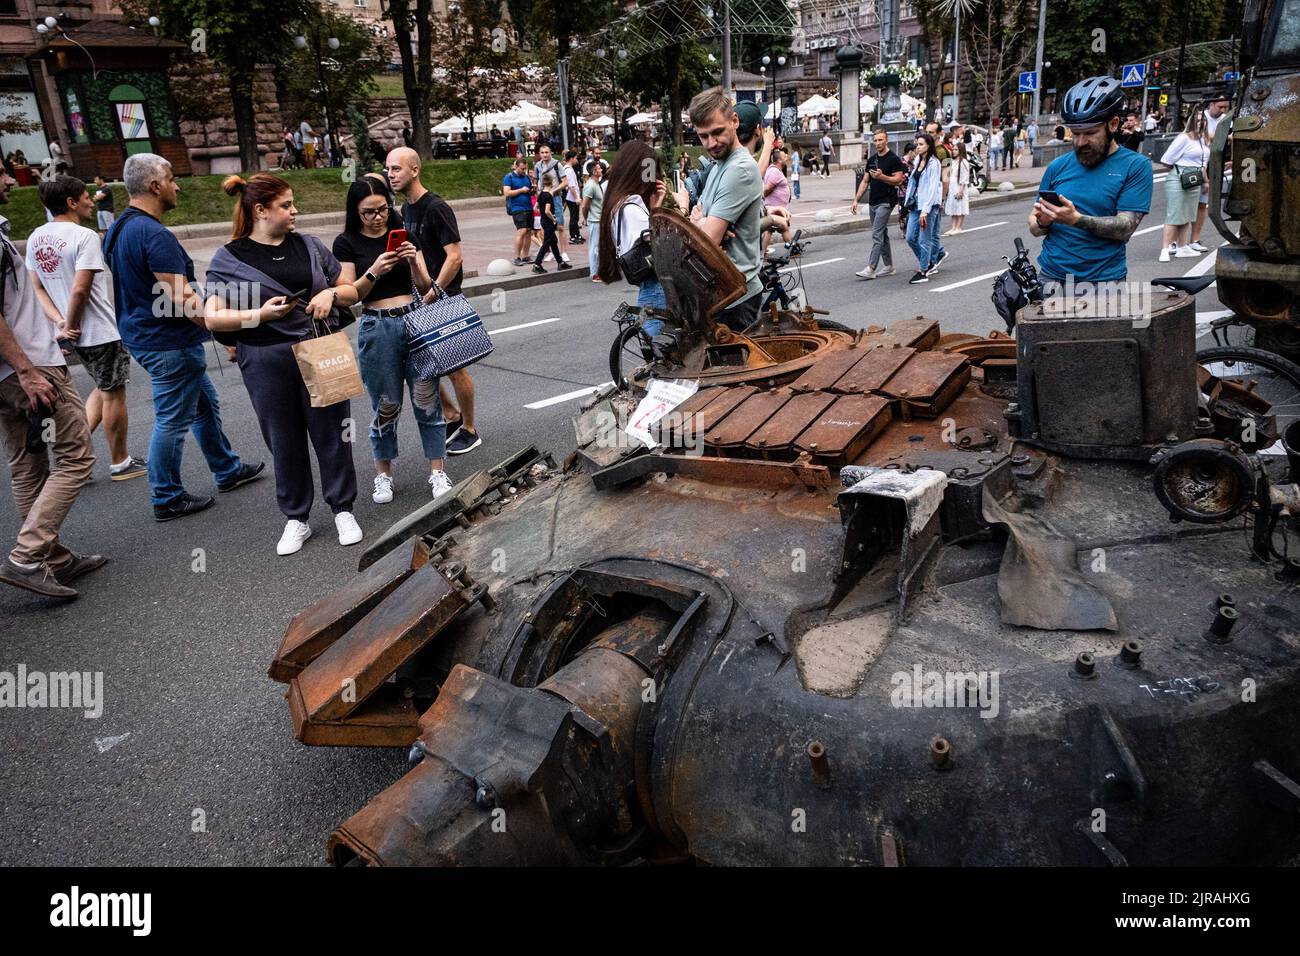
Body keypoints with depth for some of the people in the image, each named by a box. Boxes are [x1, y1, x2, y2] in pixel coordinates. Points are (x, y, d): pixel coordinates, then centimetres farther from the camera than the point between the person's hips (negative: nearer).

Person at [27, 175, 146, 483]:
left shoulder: (36, 238, 6)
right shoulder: (85, 237, -19)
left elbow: (38, 287, 5)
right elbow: (80, 289, -25)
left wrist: (59, 322, -2)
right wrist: (71, 324, -12)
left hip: (77, 333, 8)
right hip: (103, 330, -8)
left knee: (104, 388, 24)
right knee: (113, 394, 7)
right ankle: (120, 463, 19)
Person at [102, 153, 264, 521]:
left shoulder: (120, 228, 11)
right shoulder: (154, 234, -22)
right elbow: (182, 297, -26)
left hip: (143, 335, 10)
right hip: (170, 343, -10)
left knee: (205, 405, 21)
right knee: (172, 421, 1)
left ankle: (227, 470, 33)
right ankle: (168, 499, 13)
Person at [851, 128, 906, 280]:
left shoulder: (893, 159, -7)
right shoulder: (872, 160, 14)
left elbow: (898, 180, -14)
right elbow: (865, 181, 16)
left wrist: (881, 176, -26)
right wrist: (856, 200, 8)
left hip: (885, 202, -8)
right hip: (872, 202, 8)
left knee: (877, 235, -13)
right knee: (882, 234, 13)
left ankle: (871, 269, -16)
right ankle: (889, 266, 21)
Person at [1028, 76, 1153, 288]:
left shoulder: (1136, 166, 1)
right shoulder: (1058, 166, 10)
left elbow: (1125, 227, -8)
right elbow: (1033, 223, 12)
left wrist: (1077, 219, -22)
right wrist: (1042, 222, -11)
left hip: (1105, 279, -2)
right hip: (1052, 276, 2)